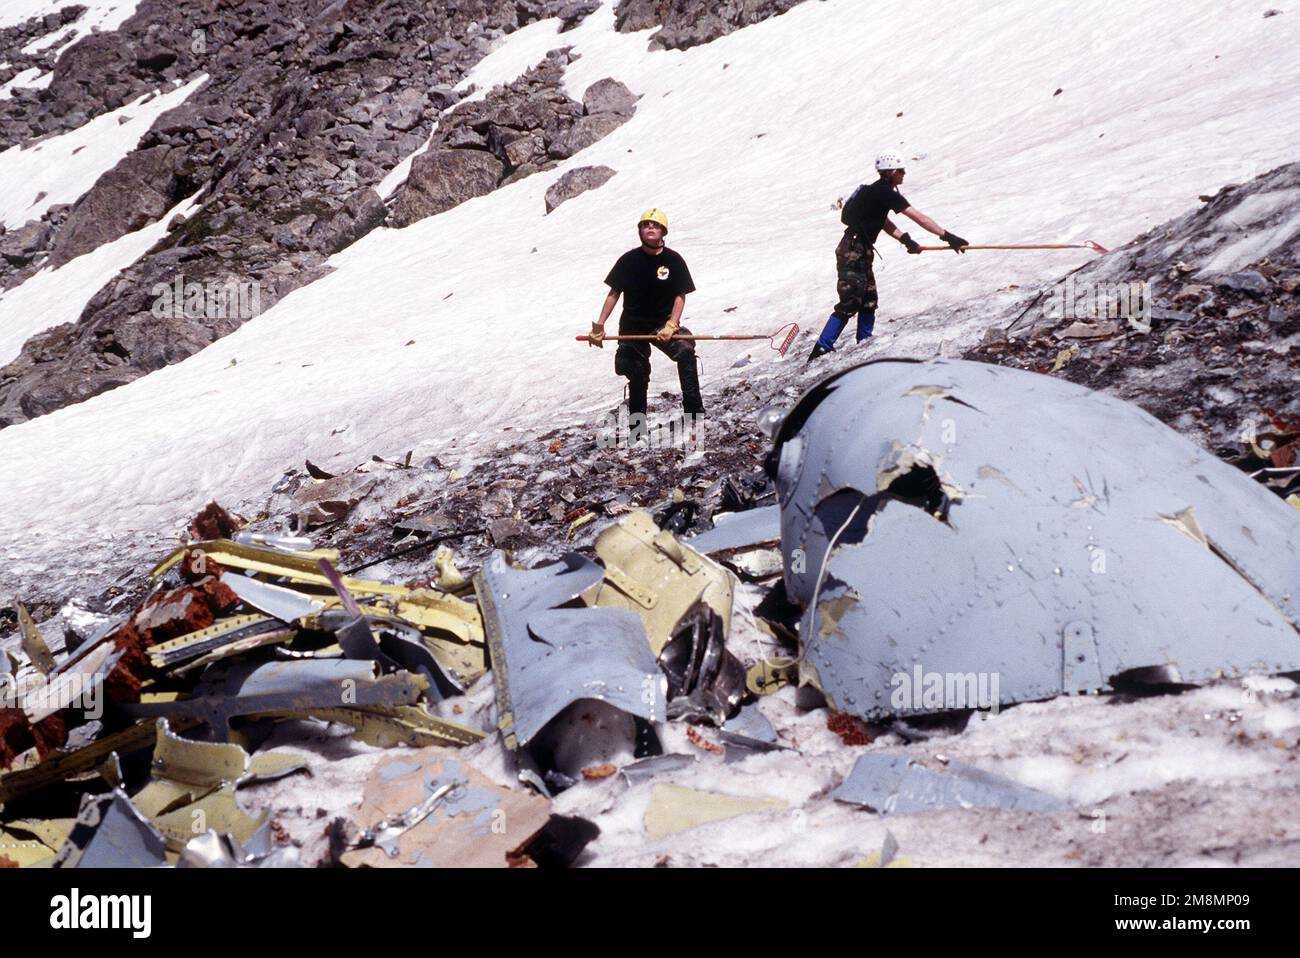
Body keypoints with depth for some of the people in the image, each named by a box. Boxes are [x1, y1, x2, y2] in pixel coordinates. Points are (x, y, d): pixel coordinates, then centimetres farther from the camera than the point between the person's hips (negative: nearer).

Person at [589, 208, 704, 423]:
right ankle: (636, 423, 19)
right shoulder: (629, 260, -5)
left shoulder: (673, 260, -7)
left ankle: (694, 408, -25)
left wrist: (671, 325, -21)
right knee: (637, 377, 5)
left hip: (664, 325, -1)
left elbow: (680, 296, -6)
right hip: (633, 327, 1)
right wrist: (599, 326, -4)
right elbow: (614, 293, 1)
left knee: (686, 351, -27)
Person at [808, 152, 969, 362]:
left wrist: (905, 240, 2)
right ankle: (820, 351, -12)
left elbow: (883, 222, 16)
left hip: (861, 253, 10)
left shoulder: (877, 191, 15)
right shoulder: (885, 192, -15)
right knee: (849, 304, -11)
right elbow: (919, 218, -17)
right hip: (853, 252, -10)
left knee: (868, 302, 12)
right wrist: (948, 237, -16)